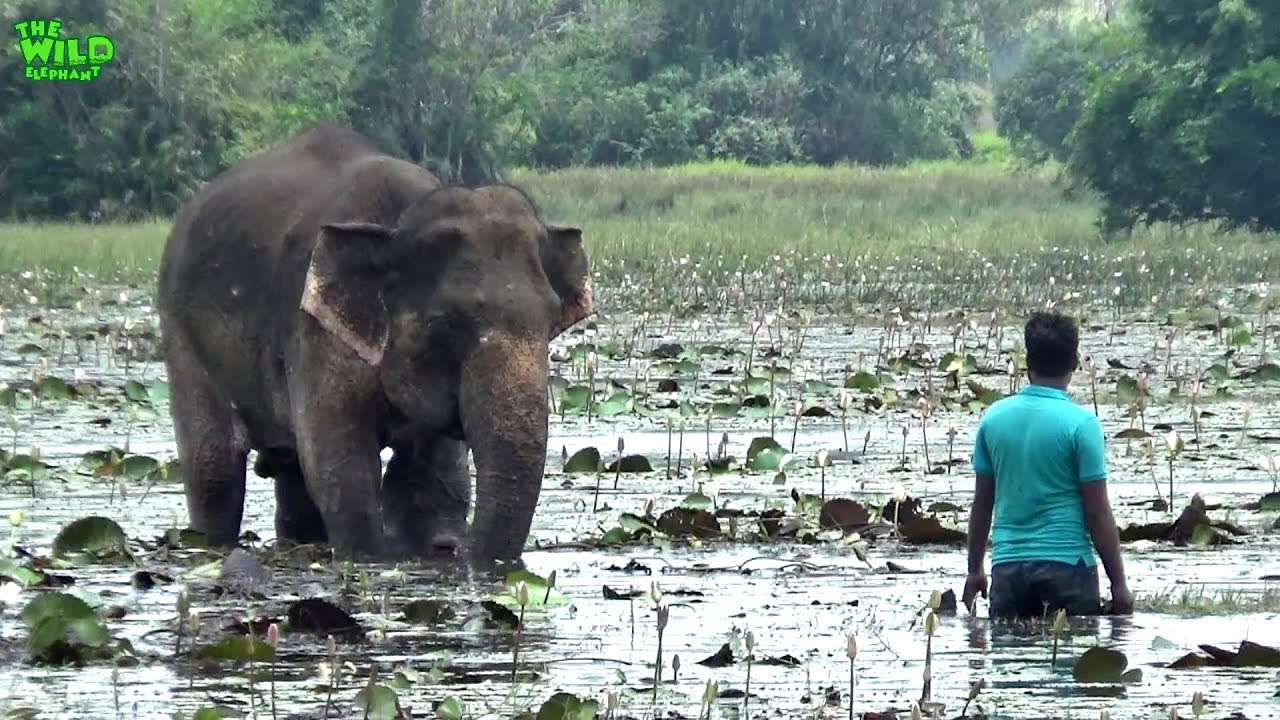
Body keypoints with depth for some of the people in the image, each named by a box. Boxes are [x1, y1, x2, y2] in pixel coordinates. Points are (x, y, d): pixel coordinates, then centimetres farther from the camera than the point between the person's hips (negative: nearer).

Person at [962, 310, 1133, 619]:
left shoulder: (994, 417, 4)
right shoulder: (1080, 423, -9)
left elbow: (982, 503, 10)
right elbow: (1098, 513, -8)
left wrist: (975, 569, 21)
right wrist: (1119, 583, -1)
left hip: (1008, 566, 4)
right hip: (1067, 564, -4)